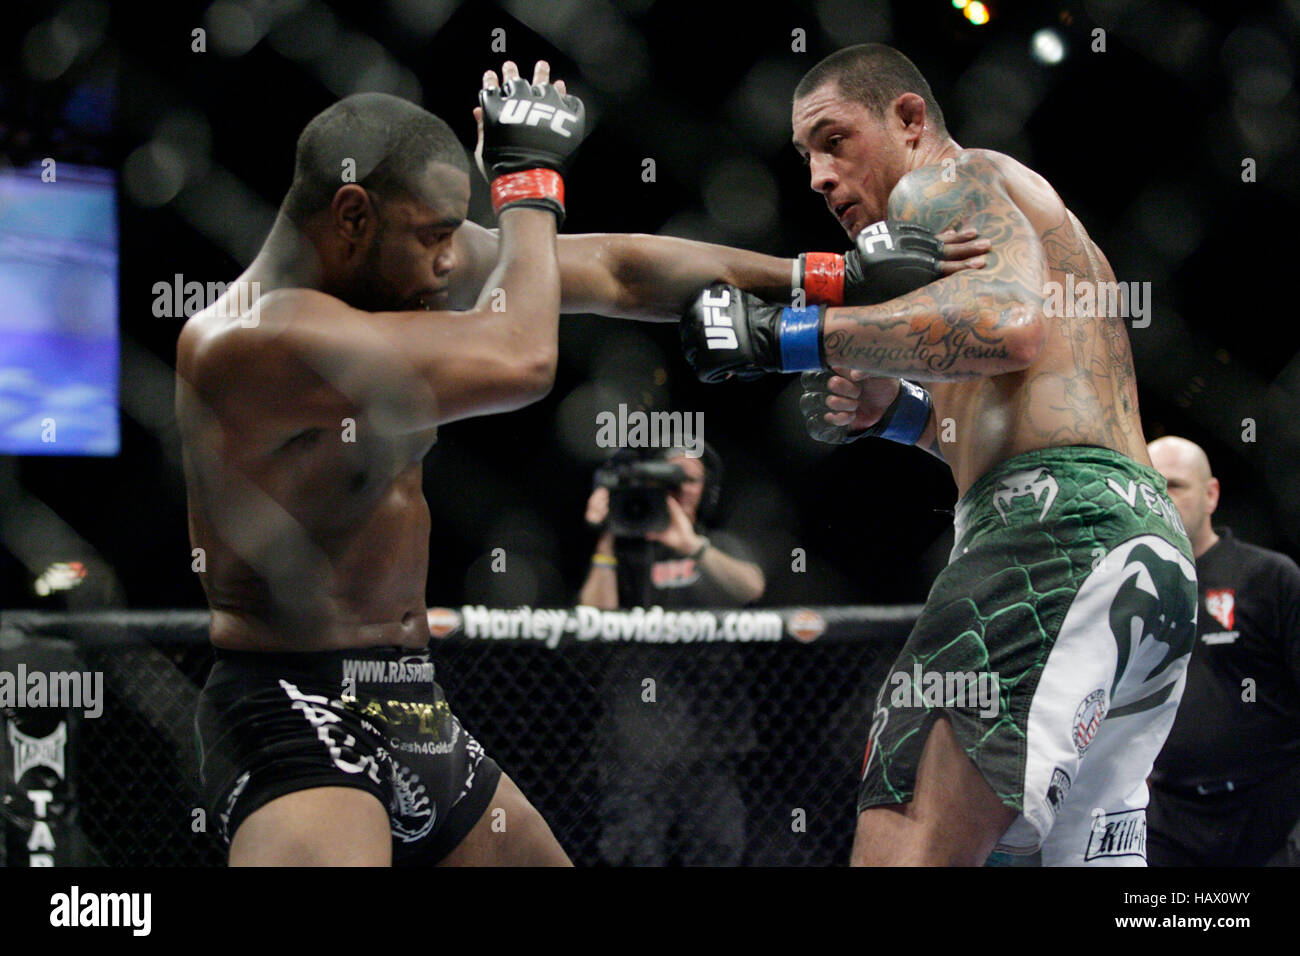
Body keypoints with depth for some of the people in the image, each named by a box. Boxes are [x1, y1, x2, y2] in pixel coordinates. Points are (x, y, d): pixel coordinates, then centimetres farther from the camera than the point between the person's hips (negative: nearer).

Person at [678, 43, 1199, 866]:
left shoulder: (943, 180, 5)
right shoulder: (1032, 212, 33)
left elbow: (1009, 321, -18)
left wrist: (785, 336, -16)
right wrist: (895, 412, 20)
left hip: (1058, 528, -10)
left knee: (905, 843, -22)